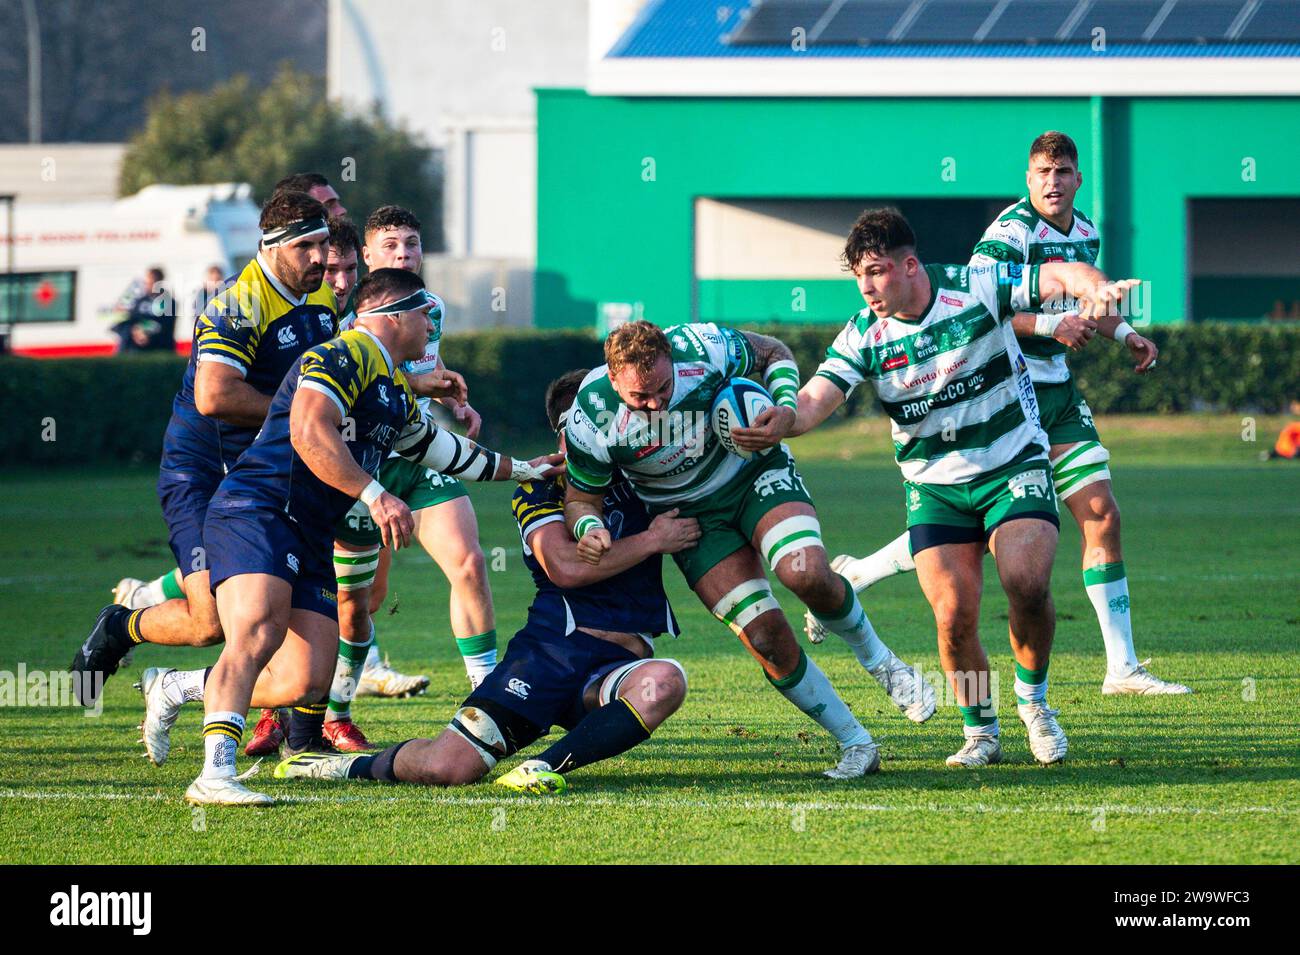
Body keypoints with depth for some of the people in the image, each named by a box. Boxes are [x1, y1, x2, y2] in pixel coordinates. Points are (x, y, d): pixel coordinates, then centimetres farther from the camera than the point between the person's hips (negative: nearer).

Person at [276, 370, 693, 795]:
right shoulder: (539, 486, 6)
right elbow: (565, 567, -11)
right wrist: (651, 540, -5)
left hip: (623, 661, 3)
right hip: (555, 644, -3)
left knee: (666, 682, -36)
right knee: (448, 766, -19)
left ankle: (547, 767, -32)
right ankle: (354, 766, 12)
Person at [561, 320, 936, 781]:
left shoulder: (703, 349, -25)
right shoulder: (591, 420, -25)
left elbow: (773, 353, -3)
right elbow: (581, 498, -8)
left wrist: (785, 407, -21)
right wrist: (589, 528, -30)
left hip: (754, 471, 0)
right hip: (691, 514, 1)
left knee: (806, 574, -29)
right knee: (765, 635, -14)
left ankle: (880, 661, 1)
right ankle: (855, 744, 2)